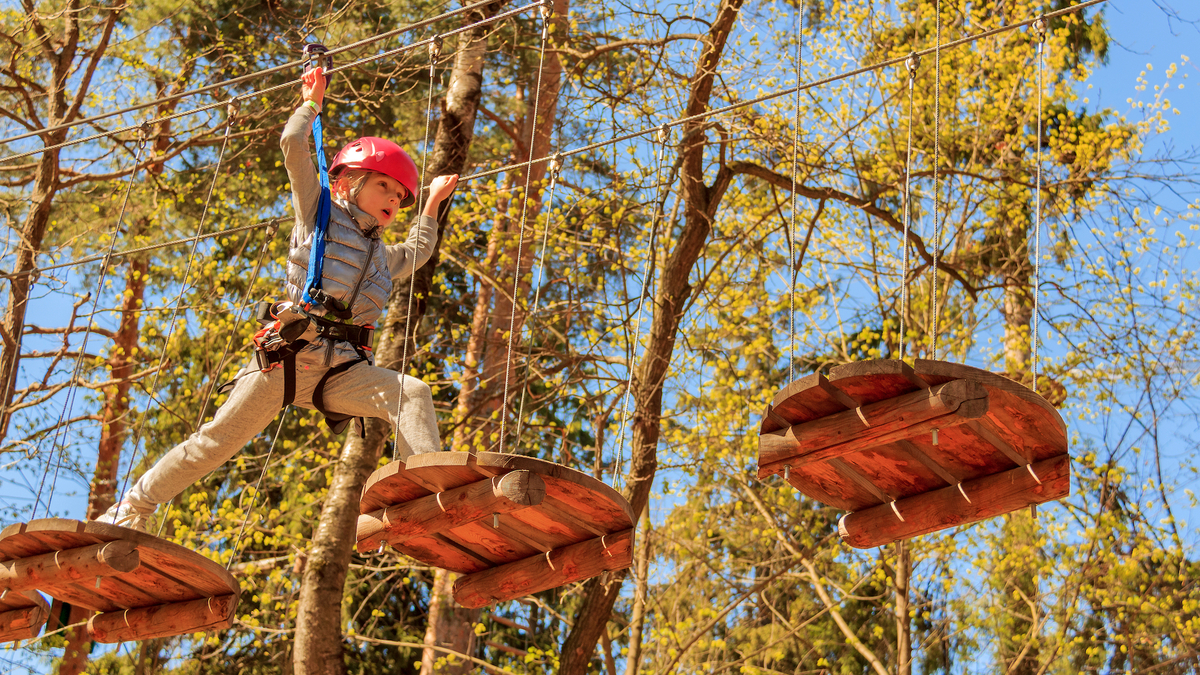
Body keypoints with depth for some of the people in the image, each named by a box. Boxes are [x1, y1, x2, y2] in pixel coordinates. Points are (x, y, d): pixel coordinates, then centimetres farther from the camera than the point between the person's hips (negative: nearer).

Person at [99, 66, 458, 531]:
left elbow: (417, 251, 53)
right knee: (219, 438, -5)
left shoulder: (381, 257, 31)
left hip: (342, 369, 4)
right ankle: (133, 506, 8)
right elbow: (293, 144, 8)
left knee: (411, 393, -23)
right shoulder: (320, 212, 15)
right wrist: (312, 102, 21)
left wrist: (432, 203, 48)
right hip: (289, 353, -4)